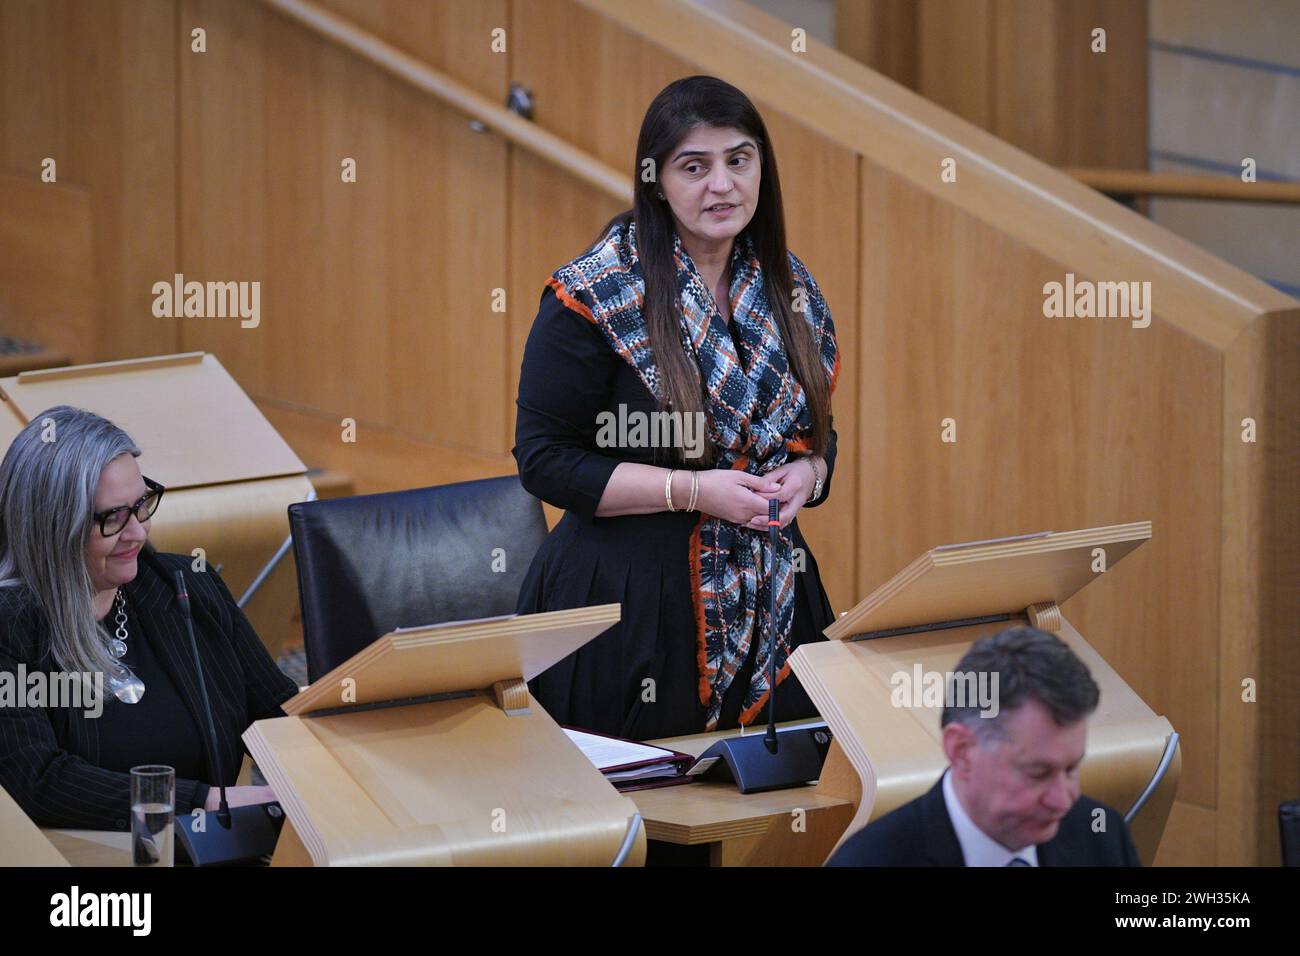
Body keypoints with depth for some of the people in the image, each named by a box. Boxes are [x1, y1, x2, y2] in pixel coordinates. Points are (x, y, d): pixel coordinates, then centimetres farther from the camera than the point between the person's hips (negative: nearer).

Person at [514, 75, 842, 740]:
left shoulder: (789, 290, 7)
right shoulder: (595, 297, -10)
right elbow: (544, 461, -11)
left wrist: (805, 475, -6)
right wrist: (693, 491, -18)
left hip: (768, 604, 5)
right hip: (632, 610, -5)